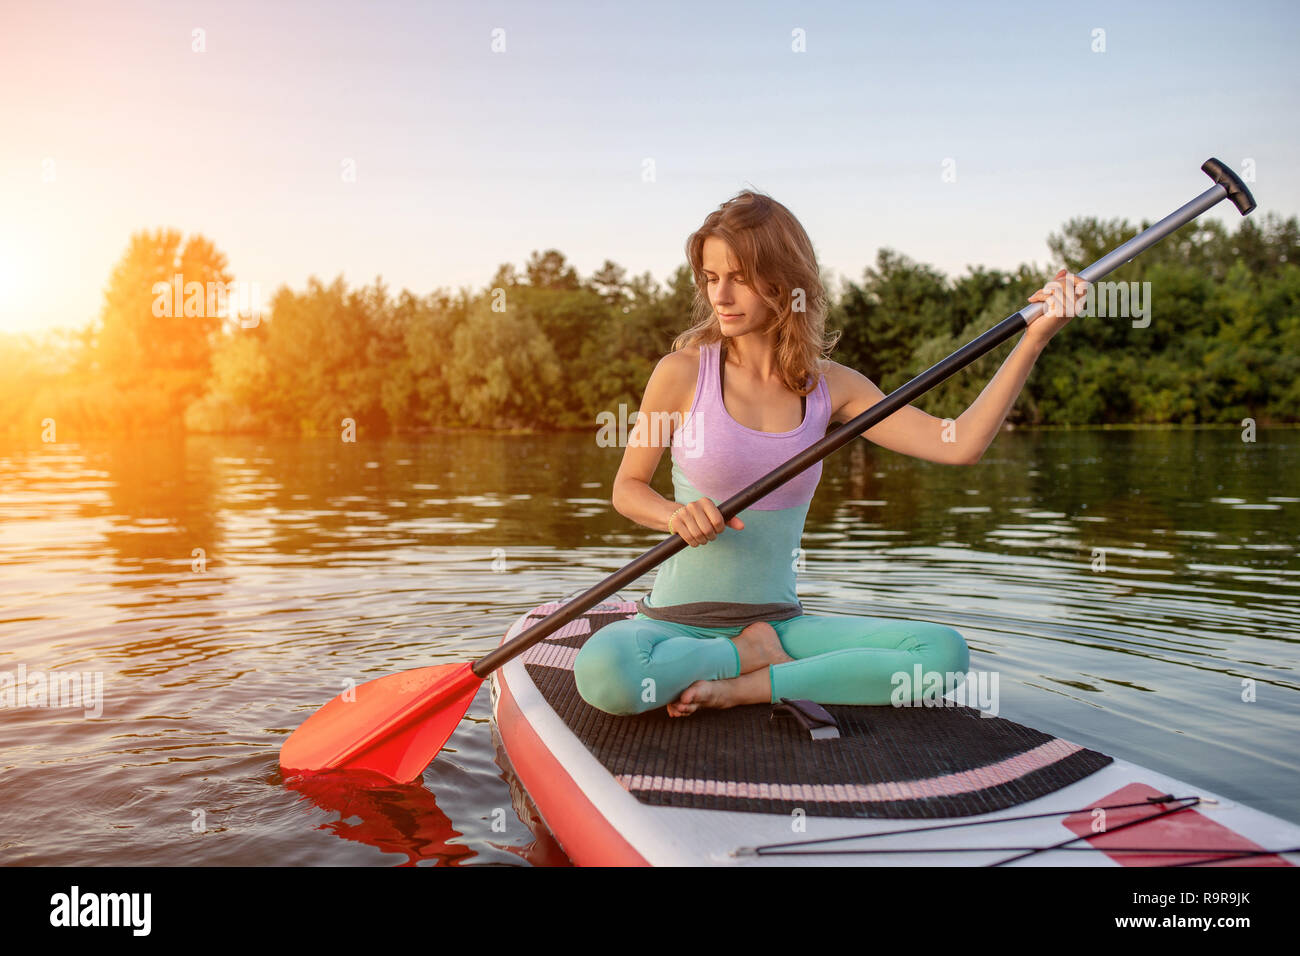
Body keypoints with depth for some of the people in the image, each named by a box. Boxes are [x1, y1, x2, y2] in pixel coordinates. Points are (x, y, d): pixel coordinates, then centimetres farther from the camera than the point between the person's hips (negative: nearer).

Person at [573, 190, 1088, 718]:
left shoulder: (830, 386, 2)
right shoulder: (683, 372, -5)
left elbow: (958, 445, -4)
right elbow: (627, 487, 3)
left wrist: (1035, 337, -7)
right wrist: (676, 515, -20)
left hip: (778, 620, 3)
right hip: (678, 621, -2)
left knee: (945, 653, -17)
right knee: (602, 672, -36)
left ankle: (748, 687, -11)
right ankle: (752, 655, -9)